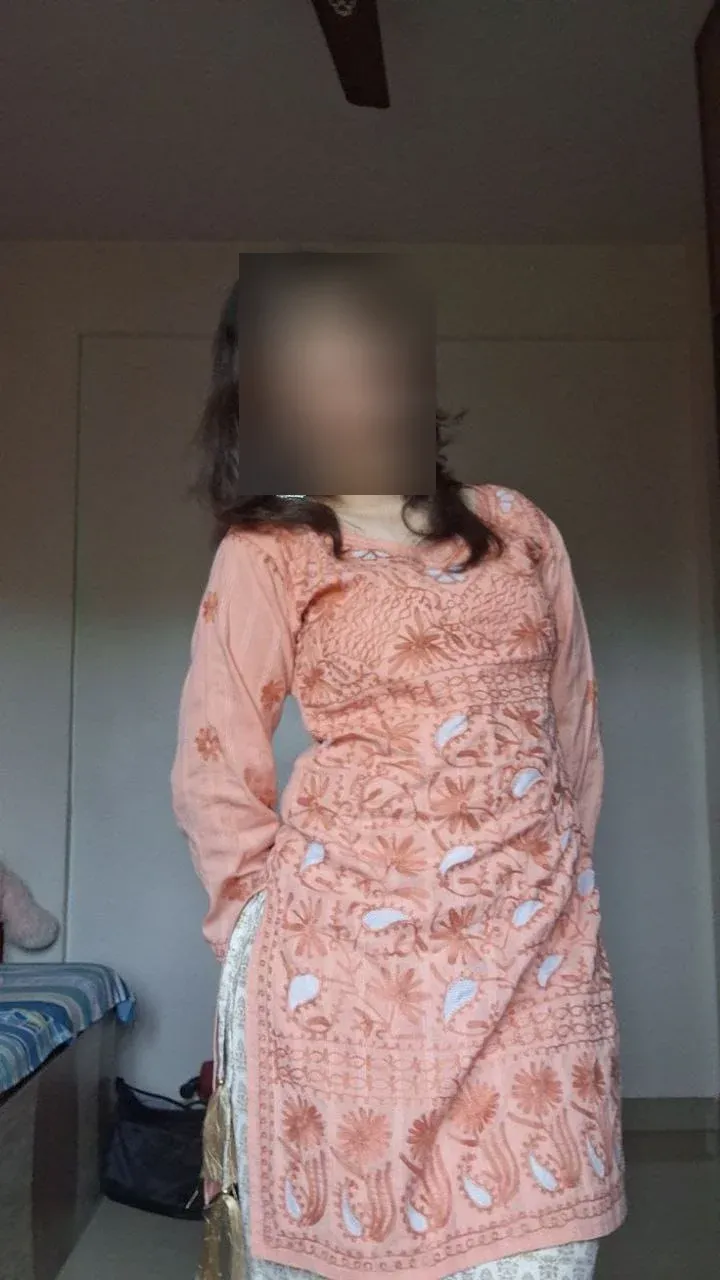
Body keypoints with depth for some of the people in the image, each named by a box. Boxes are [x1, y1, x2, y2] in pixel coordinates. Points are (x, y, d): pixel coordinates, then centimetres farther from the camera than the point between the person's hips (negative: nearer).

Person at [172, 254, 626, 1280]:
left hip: (538, 943, 3)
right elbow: (214, 772, 3)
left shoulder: (518, 527, 11)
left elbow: (573, 728, 15)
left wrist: (556, 874, 15)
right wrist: (272, 918, 6)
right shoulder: (267, 553, 0)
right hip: (354, 951, -2)